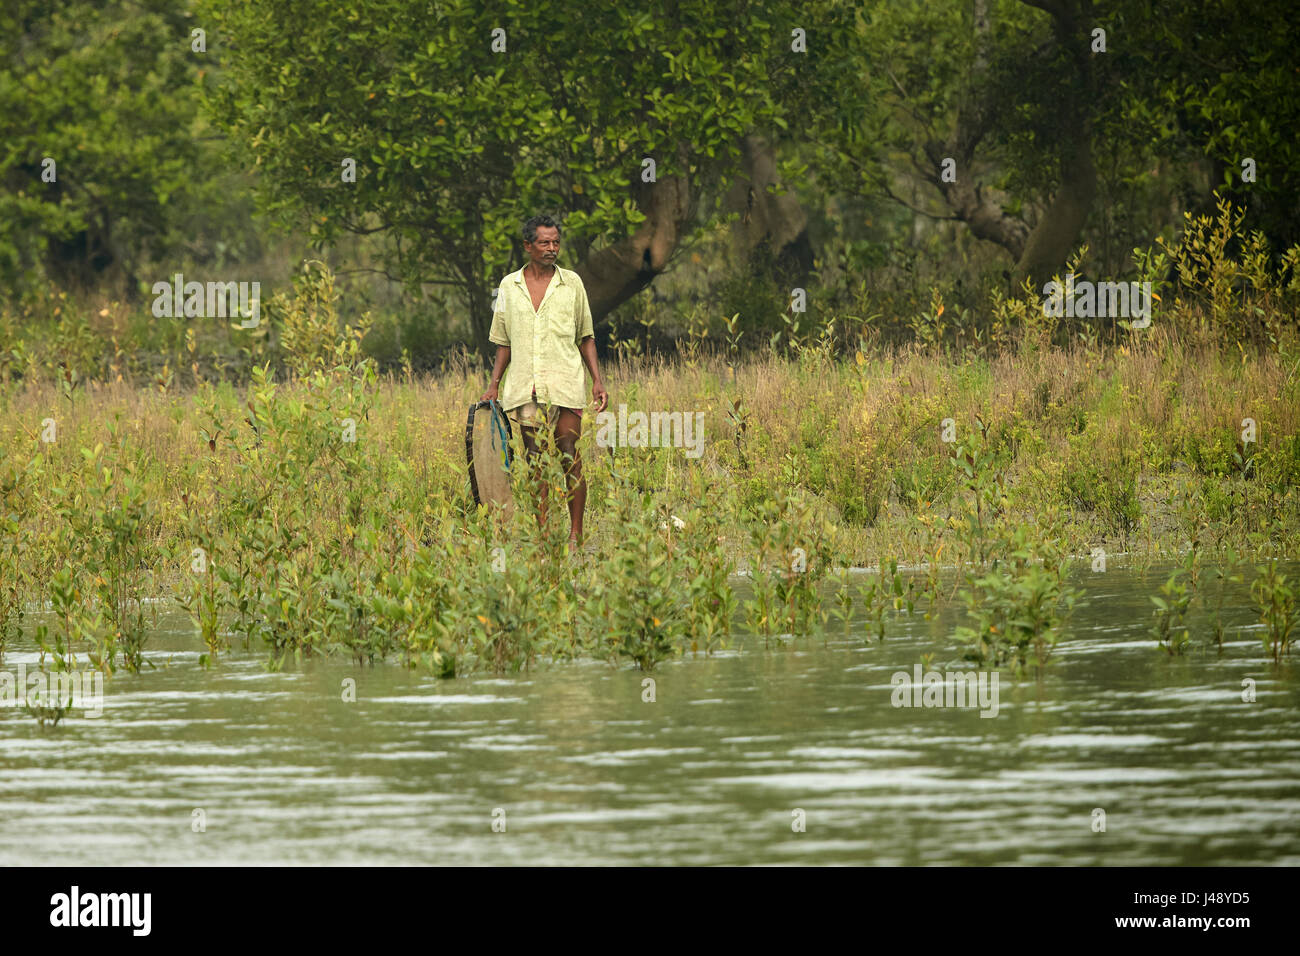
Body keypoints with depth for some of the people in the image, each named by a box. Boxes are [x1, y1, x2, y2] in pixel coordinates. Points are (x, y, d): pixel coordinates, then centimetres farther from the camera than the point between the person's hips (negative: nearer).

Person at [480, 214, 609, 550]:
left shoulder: (571, 283, 7)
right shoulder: (509, 286, 10)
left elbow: (586, 338, 11)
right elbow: (504, 343, 16)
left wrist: (597, 380, 3)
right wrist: (494, 385, 9)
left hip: (565, 383, -1)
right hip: (525, 384, 1)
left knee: (570, 459, -6)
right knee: (535, 461, 2)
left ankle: (575, 536, -2)